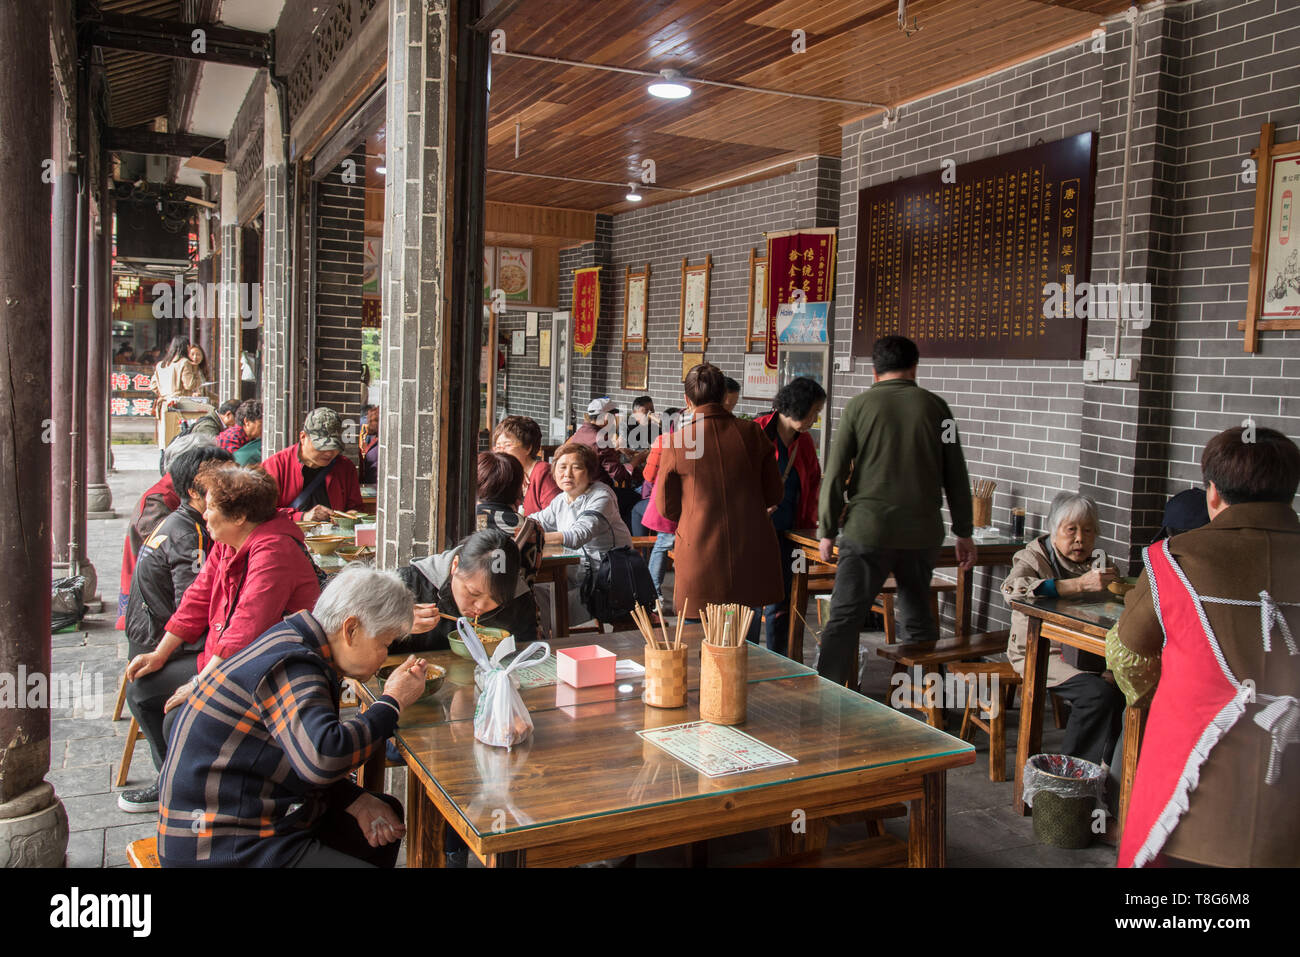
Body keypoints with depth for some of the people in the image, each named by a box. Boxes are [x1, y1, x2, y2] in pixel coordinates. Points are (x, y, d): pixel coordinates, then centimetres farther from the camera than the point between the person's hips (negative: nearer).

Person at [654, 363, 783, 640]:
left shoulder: (676, 442, -7)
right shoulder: (752, 433, -3)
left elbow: (666, 507, 2)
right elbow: (774, 495, 6)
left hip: (700, 559, -2)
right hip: (752, 559, 2)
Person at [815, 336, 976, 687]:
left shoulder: (858, 406, 0)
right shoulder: (935, 407, 5)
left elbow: (835, 475, -2)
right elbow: (956, 476, 7)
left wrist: (827, 532, 5)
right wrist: (964, 533, 15)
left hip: (868, 530, -2)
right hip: (922, 533, 3)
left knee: (843, 619, 0)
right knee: (918, 618, 17)